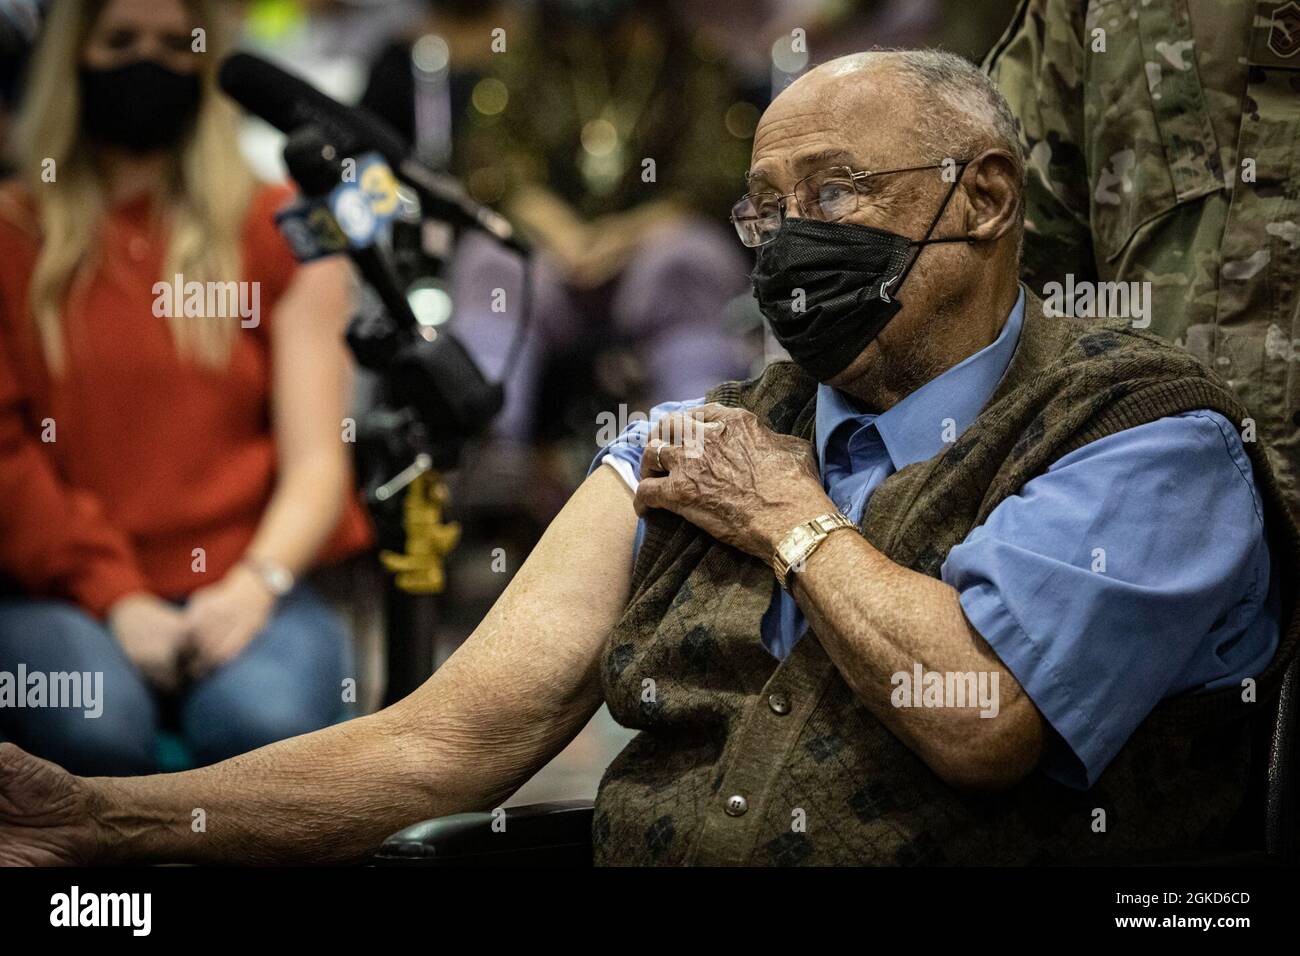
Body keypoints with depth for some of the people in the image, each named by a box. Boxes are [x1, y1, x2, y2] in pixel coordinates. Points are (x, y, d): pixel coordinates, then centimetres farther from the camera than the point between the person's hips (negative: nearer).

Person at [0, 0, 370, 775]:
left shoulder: (281, 230, 13)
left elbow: (316, 461, 5)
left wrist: (256, 585, -15)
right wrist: (114, 598, -12)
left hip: (242, 591, 0)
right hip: (65, 594, 0)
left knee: (266, 724, -33)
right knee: (96, 726, -34)